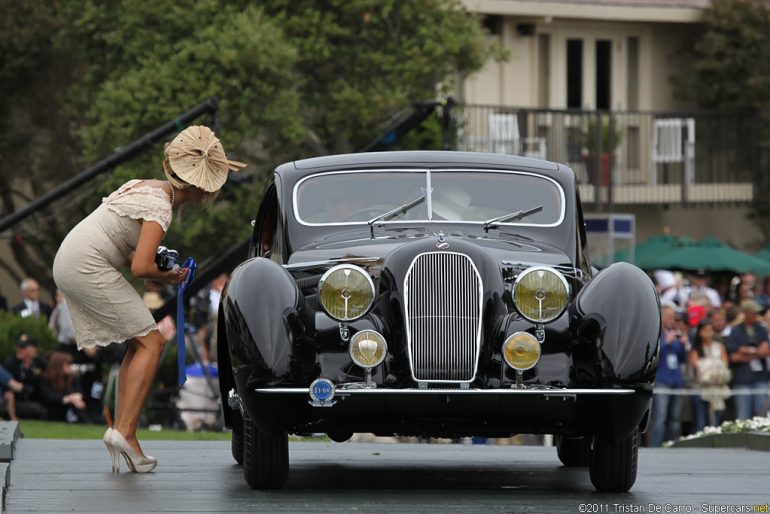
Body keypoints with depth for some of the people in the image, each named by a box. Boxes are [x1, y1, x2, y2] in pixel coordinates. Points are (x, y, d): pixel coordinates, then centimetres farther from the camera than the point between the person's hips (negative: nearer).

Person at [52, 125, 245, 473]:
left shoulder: (148, 188, 15)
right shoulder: (160, 206, -15)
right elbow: (141, 267, -24)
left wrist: (161, 267, 6)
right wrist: (165, 276, -4)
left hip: (67, 264, 10)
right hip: (88, 267, -10)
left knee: (138, 346, 10)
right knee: (150, 341, -8)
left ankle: (124, 439, 4)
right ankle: (124, 430, -17)